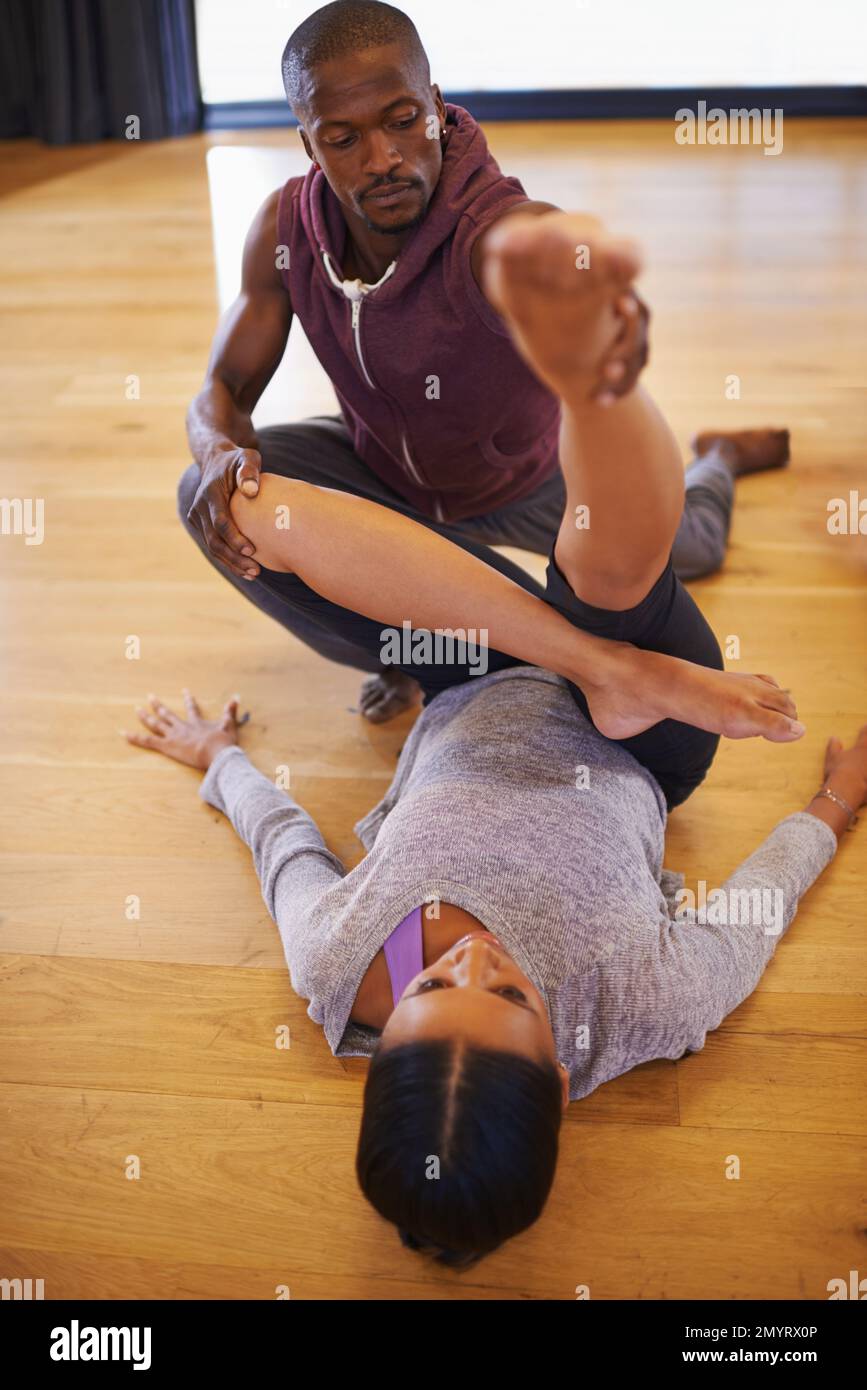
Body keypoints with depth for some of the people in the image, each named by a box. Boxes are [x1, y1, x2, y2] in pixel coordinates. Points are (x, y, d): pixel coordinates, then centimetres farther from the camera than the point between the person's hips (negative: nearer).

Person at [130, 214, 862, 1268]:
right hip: (636, 753, -3)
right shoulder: (659, 1002, -35)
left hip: (470, 706, 3)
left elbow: (284, 836, -10)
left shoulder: (334, 966, -31)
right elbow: (768, 890, -14)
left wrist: (217, 757, 9)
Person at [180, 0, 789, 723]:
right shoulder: (285, 227, -25)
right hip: (380, 467, 3)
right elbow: (222, 390, -17)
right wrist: (221, 451, -42)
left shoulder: (496, 224, -40)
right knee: (210, 497, -22)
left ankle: (723, 456, 55)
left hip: (526, 480, -2)